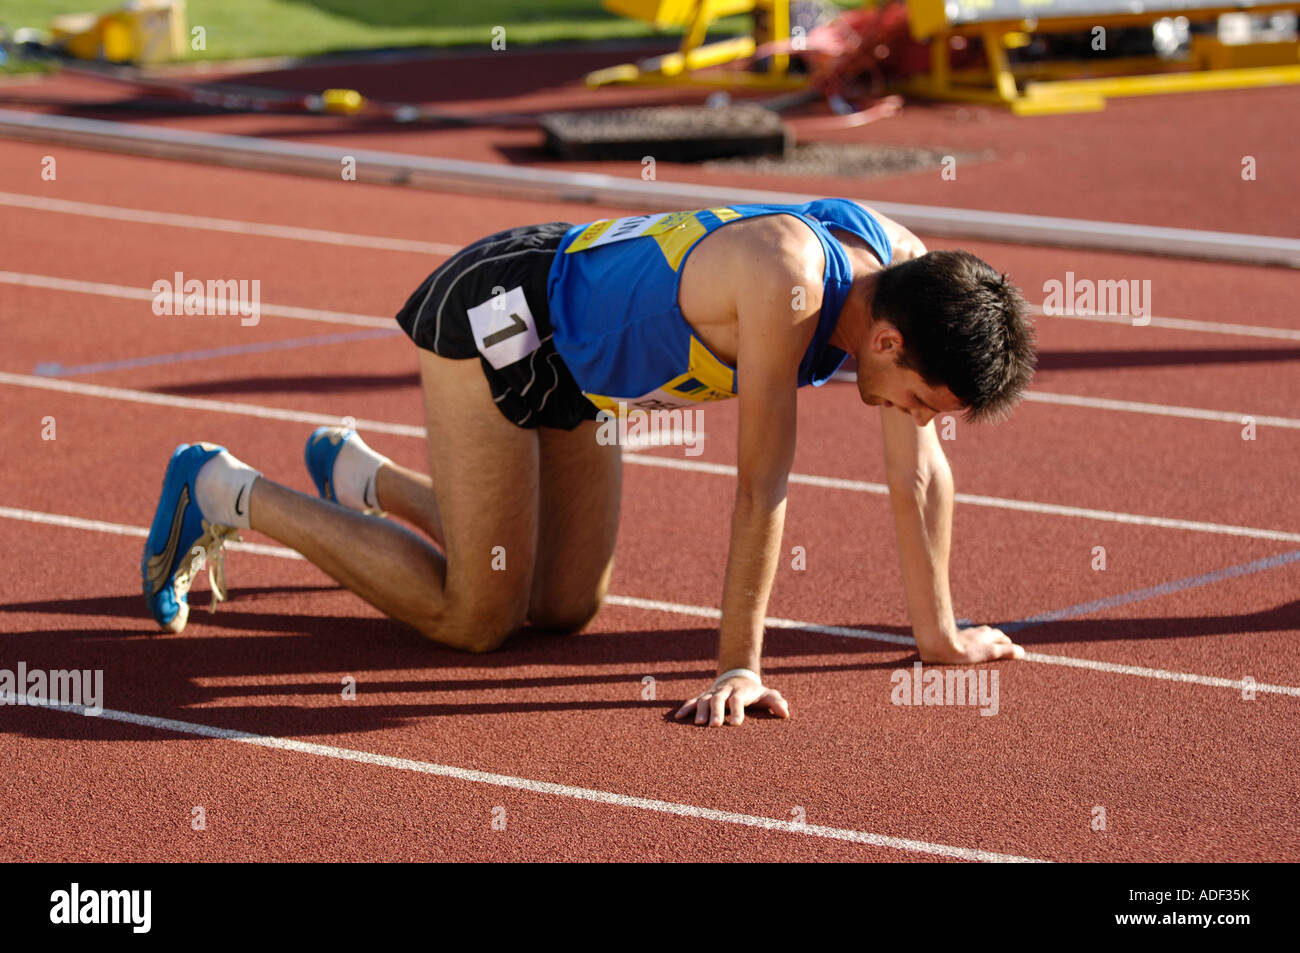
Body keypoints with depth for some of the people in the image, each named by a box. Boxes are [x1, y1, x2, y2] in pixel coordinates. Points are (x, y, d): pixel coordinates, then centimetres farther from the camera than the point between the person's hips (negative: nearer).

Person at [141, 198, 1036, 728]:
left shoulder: (908, 273, -13)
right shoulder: (787, 282, -37)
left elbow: (922, 471, -3)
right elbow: (763, 486, -33)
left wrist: (938, 631, 1)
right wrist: (739, 668, -28)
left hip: (569, 354, 9)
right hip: (494, 313, -9)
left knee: (565, 607, 11)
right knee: (474, 618, -6)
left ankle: (356, 475, 29)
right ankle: (224, 491, 6)